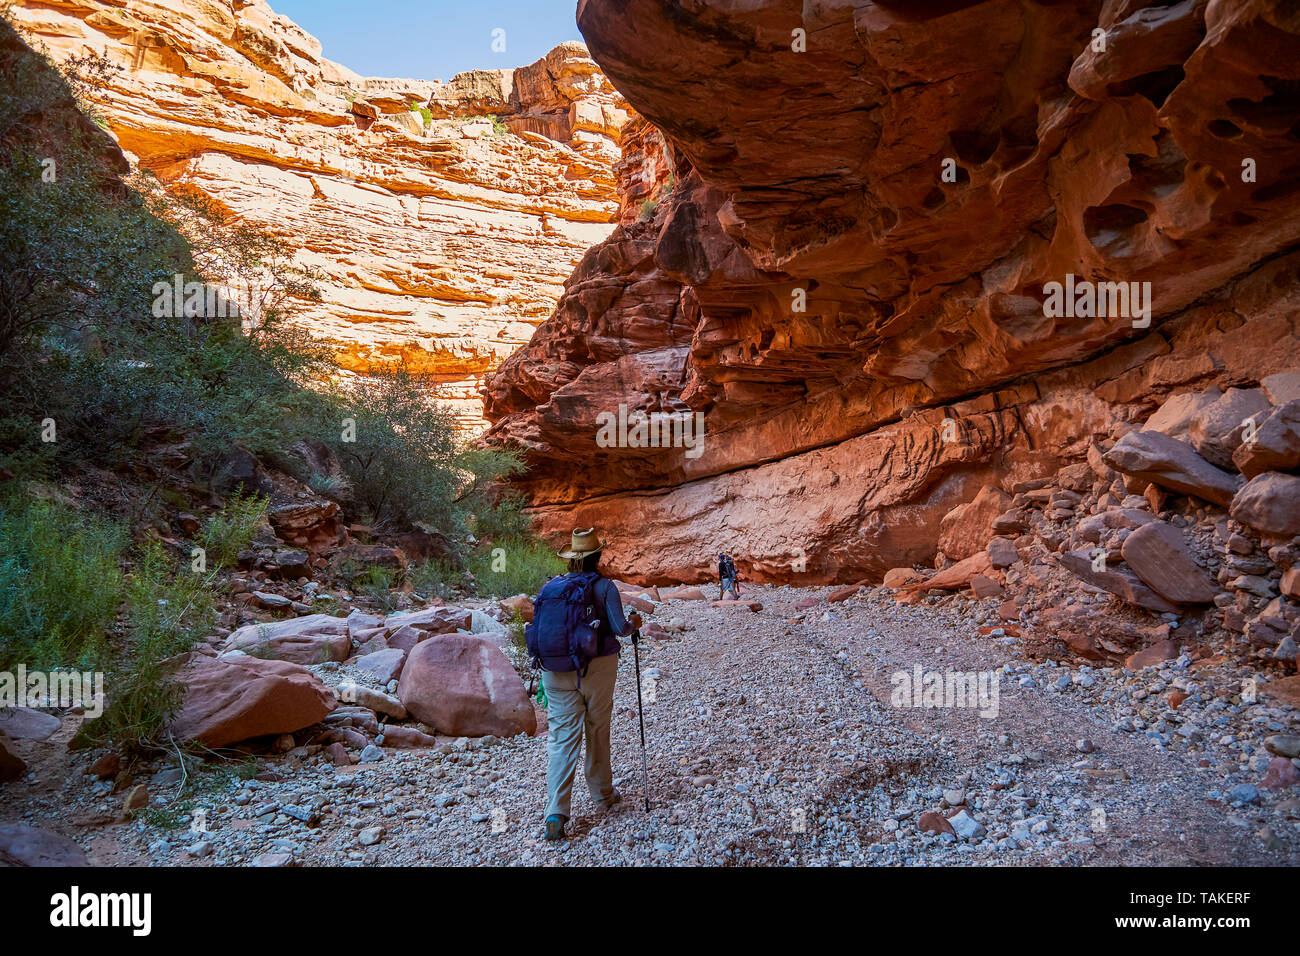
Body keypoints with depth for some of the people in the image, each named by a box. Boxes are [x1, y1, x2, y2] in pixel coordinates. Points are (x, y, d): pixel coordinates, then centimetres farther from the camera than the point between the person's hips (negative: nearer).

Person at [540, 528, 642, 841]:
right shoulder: (604, 586, -7)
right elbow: (619, 628, -12)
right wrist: (633, 624, 9)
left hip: (557, 671, 2)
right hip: (598, 667, -2)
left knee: (561, 737, 1)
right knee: (598, 732, 16)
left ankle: (555, 812, -9)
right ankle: (603, 795, 32)